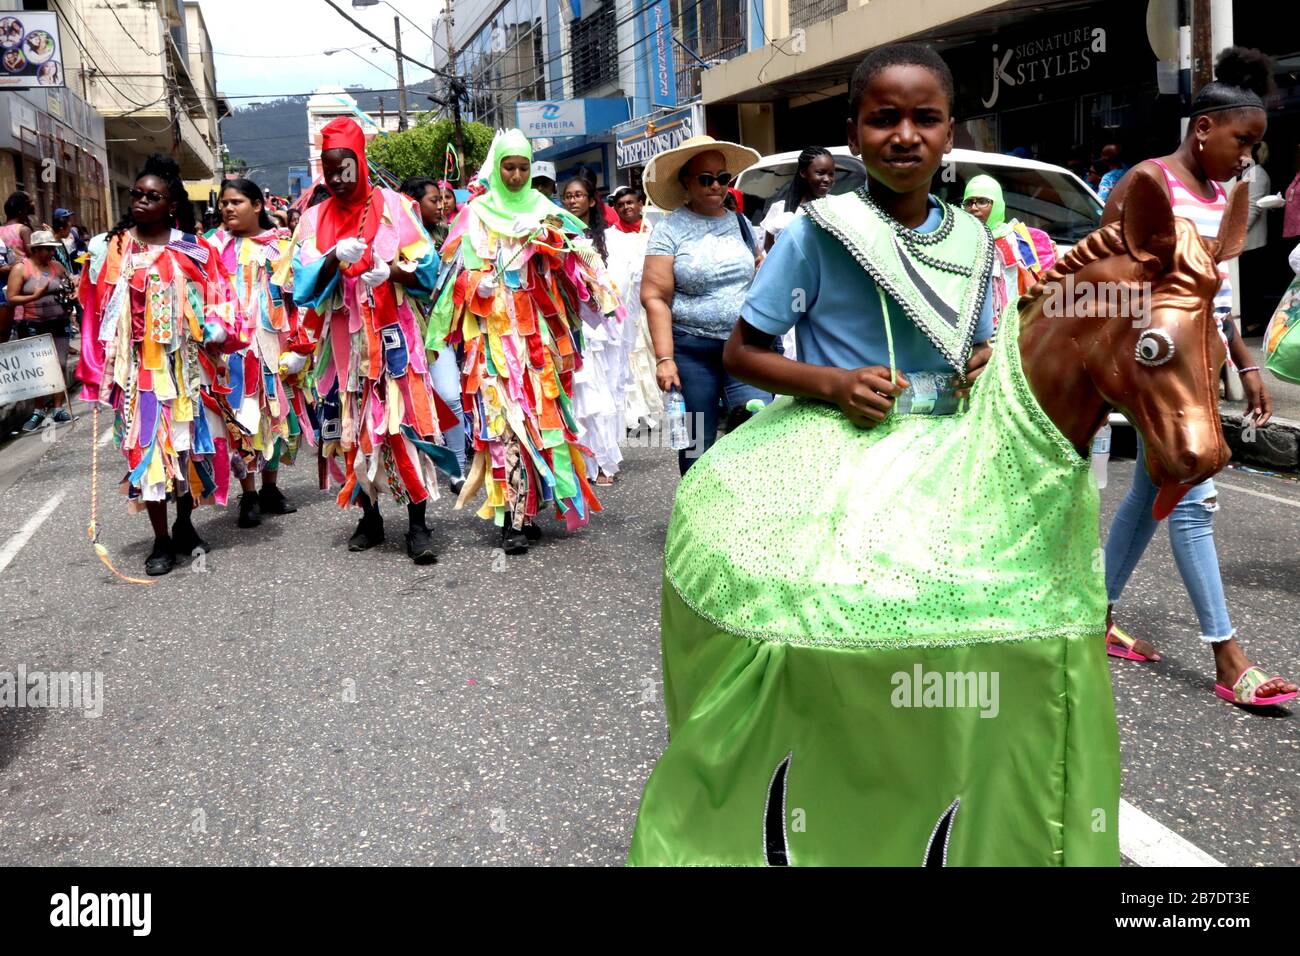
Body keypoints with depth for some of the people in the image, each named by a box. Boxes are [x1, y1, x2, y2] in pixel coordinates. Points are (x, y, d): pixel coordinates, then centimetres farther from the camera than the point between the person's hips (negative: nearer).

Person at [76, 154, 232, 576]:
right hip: (136, 364, -1)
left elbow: (213, 300, 8)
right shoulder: (109, 248, 3)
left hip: (184, 362, 1)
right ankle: (161, 540, 8)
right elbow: (96, 310, 4)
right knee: (146, 443, -1)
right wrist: (97, 367, 2)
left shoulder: (192, 250, 4)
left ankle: (184, 524, 27)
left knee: (188, 439, 9)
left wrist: (214, 332, -8)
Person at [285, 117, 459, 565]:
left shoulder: (394, 206, 4)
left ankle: (417, 524, -5)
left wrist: (393, 271, -21)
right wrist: (334, 259, -16)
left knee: (403, 422, -9)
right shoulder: (315, 219, 10)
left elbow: (426, 267, -1)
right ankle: (370, 517, 18)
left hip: (393, 334, -3)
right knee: (353, 426, 5)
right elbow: (304, 286, 2)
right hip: (344, 340, 3)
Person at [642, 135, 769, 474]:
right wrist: (664, 358, -15)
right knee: (697, 445, 4)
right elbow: (655, 297, -7)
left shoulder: (741, 224, 12)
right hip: (692, 350, -3)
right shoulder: (669, 231, -2)